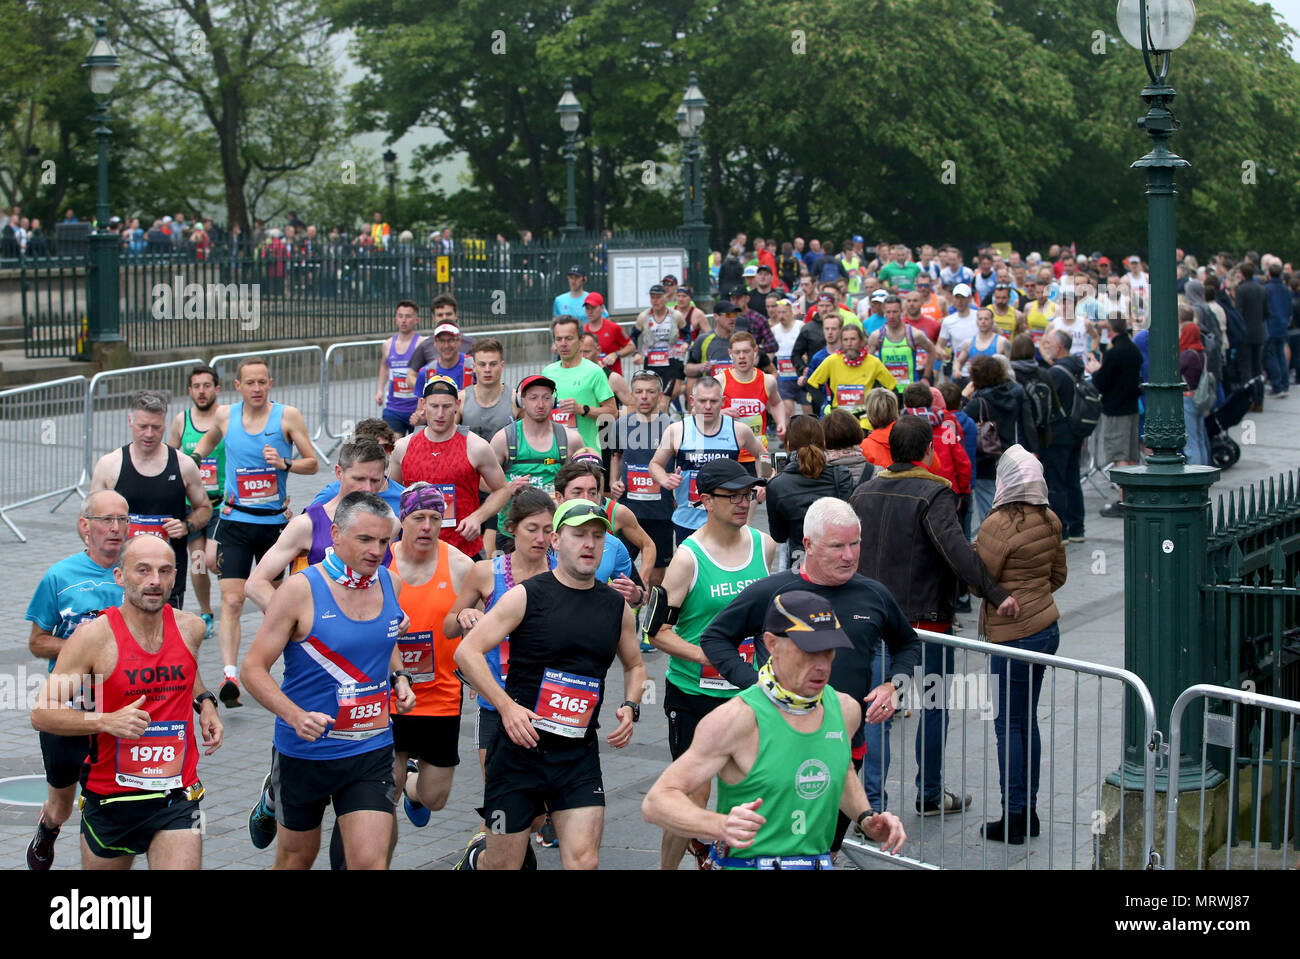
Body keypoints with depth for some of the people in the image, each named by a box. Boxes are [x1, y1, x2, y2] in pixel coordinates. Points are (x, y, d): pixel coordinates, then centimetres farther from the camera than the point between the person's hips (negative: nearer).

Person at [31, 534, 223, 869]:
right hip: (110, 800, -2)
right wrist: (107, 721, -27)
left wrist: (204, 702, 7)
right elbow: (41, 714, -13)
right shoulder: (94, 637, -13)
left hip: (177, 798, 2)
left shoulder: (191, 628, 1)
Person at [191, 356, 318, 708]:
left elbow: (312, 463, -1)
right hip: (234, 523, 0)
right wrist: (193, 459, 11)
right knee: (231, 601, -14)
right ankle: (230, 676, -22)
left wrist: (284, 463, -18)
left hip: (274, 522, 0)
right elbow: (209, 439, 28)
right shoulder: (225, 415, 4)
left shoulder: (287, 416, -3)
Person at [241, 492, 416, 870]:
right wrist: (296, 716, -27)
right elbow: (253, 668, -13)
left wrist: (398, 677, 2)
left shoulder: (390, 584, 1)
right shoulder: (300, 590, -14)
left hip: (371, 752, 3)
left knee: (370, 862, -9)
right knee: (297, 858, 15)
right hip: (305, 751, -3)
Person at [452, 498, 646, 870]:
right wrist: (507, 707, -19)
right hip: (521, 746, -3)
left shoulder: (617, 607, 7)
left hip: (579, 756, 3)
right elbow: (467, 652, -10)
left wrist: (630, 707, 4)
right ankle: (477, 856, 41)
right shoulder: (527, 596, -6)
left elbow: (635, 666, 24)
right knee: (504, 863, 7)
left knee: (583, 860, -10)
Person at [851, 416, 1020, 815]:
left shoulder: (863, 493, 6)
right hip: (925, 618, -5)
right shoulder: (932, 494, -14)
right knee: (935, 707, 12)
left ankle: (871, 802, 0)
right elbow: (956, 549, -28)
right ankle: (929, 794, 23)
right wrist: (997, 593, -30)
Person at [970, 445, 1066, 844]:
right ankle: (1029, 810, 20)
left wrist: (971, 554, 4)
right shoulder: (1049, 520, 4)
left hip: (1013, 636, -8)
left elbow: (979, 582, -13)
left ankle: (1013, 818, 3)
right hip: (1046, 627, 8)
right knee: (1027, 720, 15)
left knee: (1009, 724, 0)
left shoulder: (999, 524, -19)